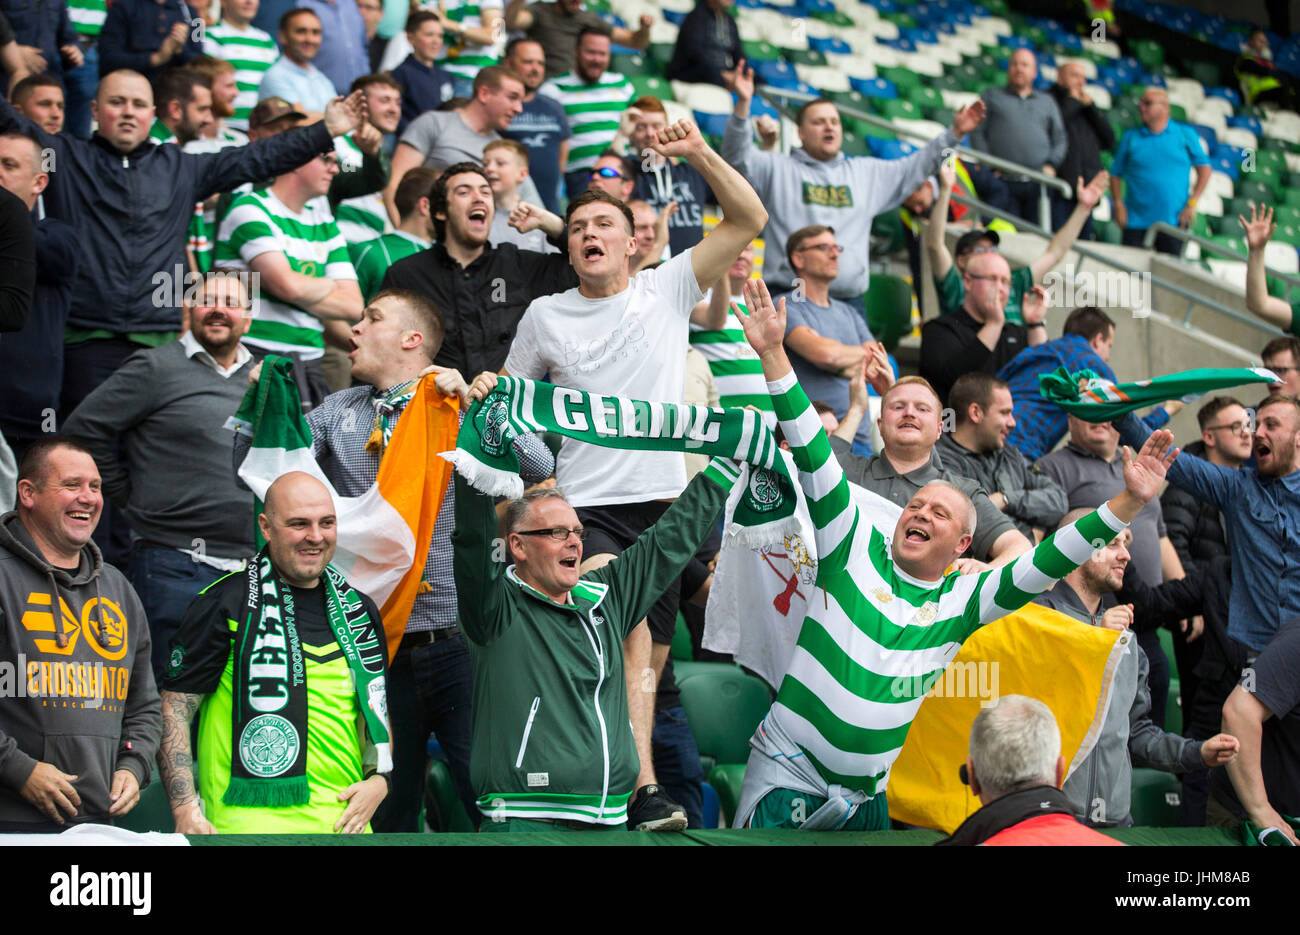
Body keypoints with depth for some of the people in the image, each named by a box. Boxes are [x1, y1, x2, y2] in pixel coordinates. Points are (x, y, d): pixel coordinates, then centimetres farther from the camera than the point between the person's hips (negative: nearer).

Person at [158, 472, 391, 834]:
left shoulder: (359, 611, 17)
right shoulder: (225, 604, -1)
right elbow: (175, 709, -2)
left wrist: (379, 779, 9)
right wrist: (185, 811, -12)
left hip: (344, 820, 5)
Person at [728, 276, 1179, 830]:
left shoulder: (963, 601, 4)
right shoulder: (857, 551, -1)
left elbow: (1043, 566, -5)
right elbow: (813, 461, -8)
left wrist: (1128, 503, -16)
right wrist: (774, 356, -16)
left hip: (873, 798, 2)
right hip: (789, 770, -2)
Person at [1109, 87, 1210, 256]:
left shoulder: (1185, 134, 7)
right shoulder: (1131, 137, 9)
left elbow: (1204, 169, 8)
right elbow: (1116, 174, 11)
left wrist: (1192, 203, -1)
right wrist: (1118, 204, -3)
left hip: (1173, 221, -1)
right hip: (1136, 222, 1)